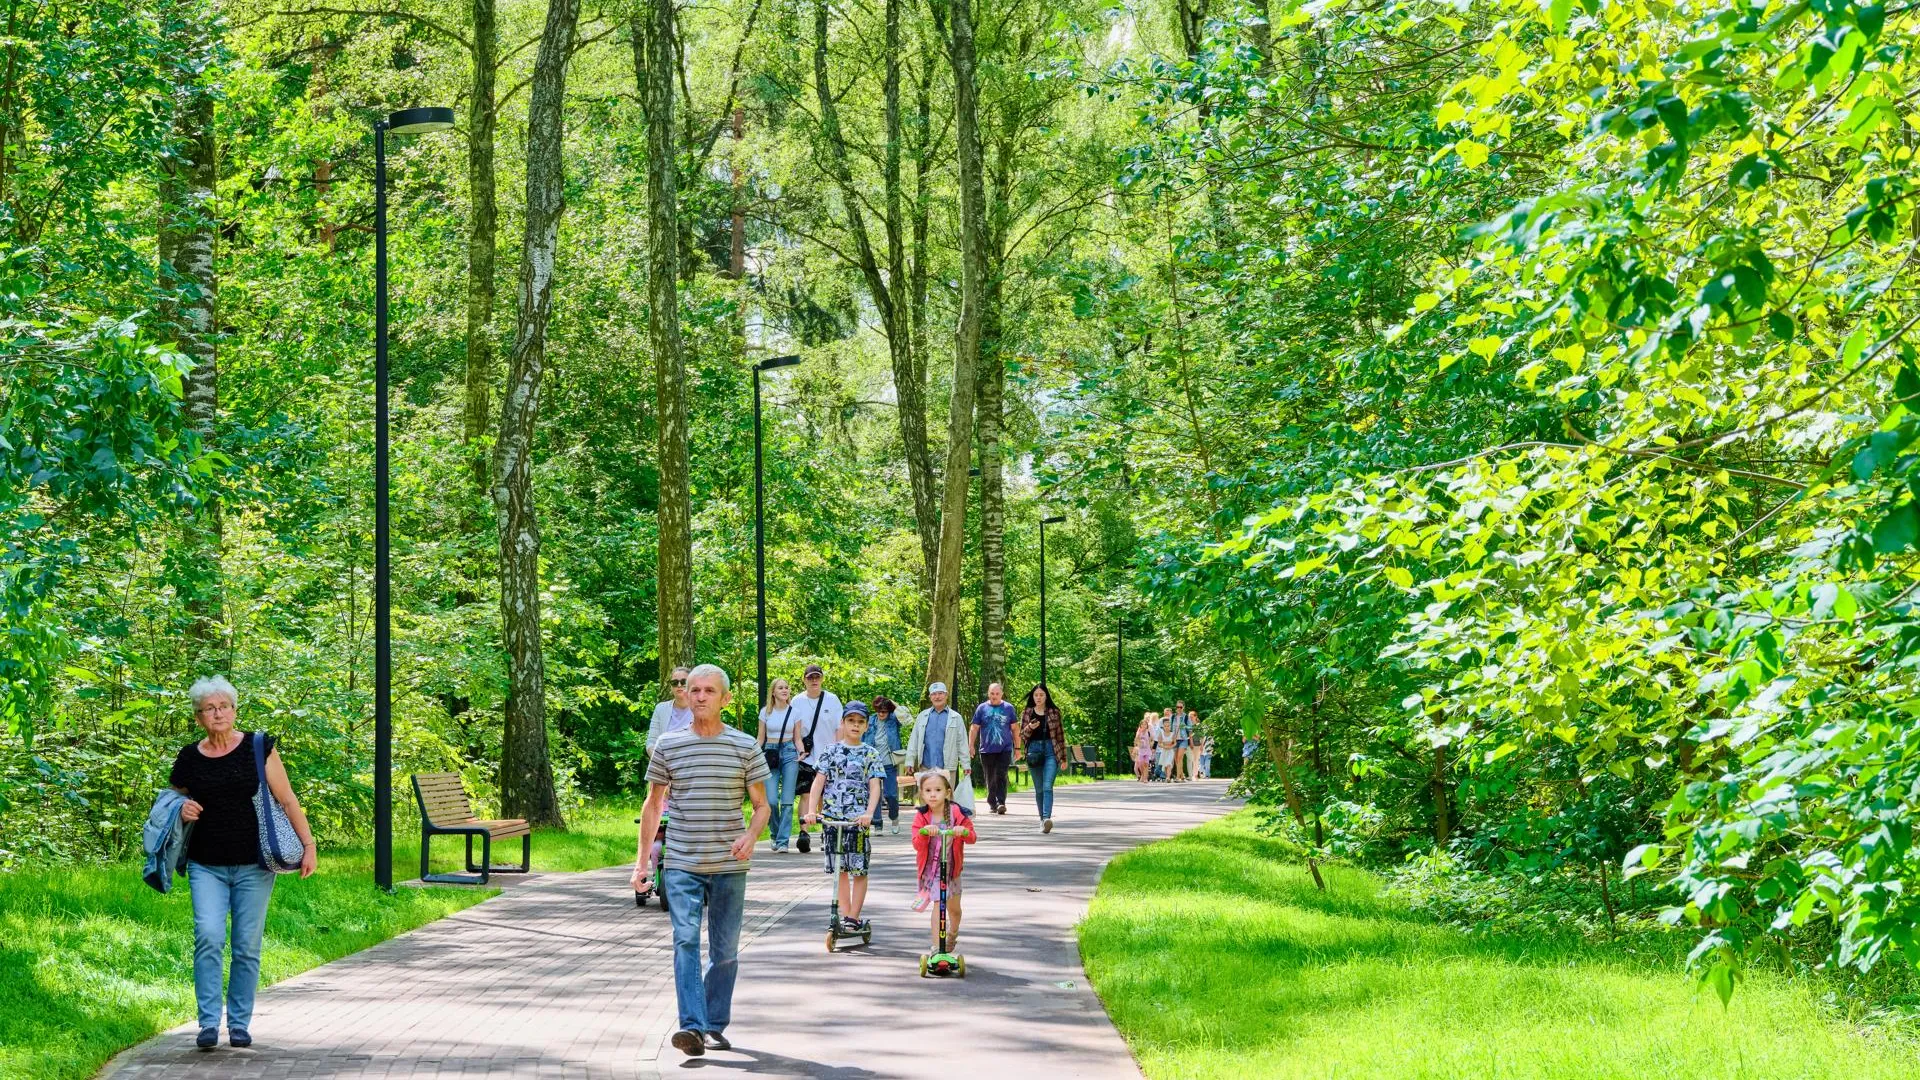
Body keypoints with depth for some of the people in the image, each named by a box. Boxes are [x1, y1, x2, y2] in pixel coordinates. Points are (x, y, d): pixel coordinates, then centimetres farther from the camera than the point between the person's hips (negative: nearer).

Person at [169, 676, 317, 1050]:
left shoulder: (258, 747, -1)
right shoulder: (189, 759, 3)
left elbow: (287, 800, 1)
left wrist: (309, 845, -4)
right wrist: (182, 811, -6)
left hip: (253, 865, -1)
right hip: (206, 866, 1)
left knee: (247, 946, 2)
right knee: (208, 937, -16)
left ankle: (240, 1024, 14)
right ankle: (209, 1023, -12)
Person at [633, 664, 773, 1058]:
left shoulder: (745, 747, 2)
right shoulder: (668, 746, 4)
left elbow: (762, 806, 6)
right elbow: (653, 805, 13)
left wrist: (750, 836, -15)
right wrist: (642, 858, 9)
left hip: (729, 866, 1)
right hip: (681, 864, -1)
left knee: (725, 949, 7)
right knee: (686, 941, -14)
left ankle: (715, 1026, 20)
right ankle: (692, 1026, -22)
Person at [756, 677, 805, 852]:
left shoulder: (794, 711, 6)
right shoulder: (765, 711, 6)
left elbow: (797, 739, 10)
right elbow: (761, 738, 10)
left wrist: (801, 752, -10)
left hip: (789, 753, 0)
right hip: (770, 753, 0)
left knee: (787, 801, -5)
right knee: (771, 800, -10)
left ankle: (783, 841, -2)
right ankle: (776, 835, 14)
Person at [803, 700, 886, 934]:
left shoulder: (870, 754, 5)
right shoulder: (831, 752, 7)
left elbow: (874, 786, -3)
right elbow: (819, 781, 1)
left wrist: (869, 813, -19)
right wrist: (811, 810, -12)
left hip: (859, 818, -1)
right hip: (832, 816, 1)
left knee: (859, 870, -3)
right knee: (841, 870, 7)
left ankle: (853, 918, 2)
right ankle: (844, 917, 11)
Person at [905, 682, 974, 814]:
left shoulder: (955, 718, 7)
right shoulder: (922, 716, 11)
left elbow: (962, 742, 6)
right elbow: (913, 740, 11)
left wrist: (966, 765, 2)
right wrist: (910, 761, 3)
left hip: (947, 767, -2)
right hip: (925, 767, 2)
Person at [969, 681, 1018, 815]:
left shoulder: (1008, 708, 7)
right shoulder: (982, 708, 6)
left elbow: (1014, 728, 10)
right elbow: (974, 728, 7)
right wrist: (971, 746, -1)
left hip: (1005, 749, -1)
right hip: (987, 749, 1)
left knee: (1001, 776, -11)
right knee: (990, 779, 6)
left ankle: (1001, 802, -16)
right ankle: (992, 804, 14)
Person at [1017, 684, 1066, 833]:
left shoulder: (1054, 712, 5)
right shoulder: (1026, 712, 9)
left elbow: (1060, 734, 9)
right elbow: (1022, 735, 8)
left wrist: (1064, 757, 10)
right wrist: (1030, 728, -14)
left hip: (1051, 750, -2)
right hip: (1034, 750, 2)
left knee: (1047, 786, -17)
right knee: (1038, 789, 7)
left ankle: (1047, 818, -30)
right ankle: (1043, 820, 16)